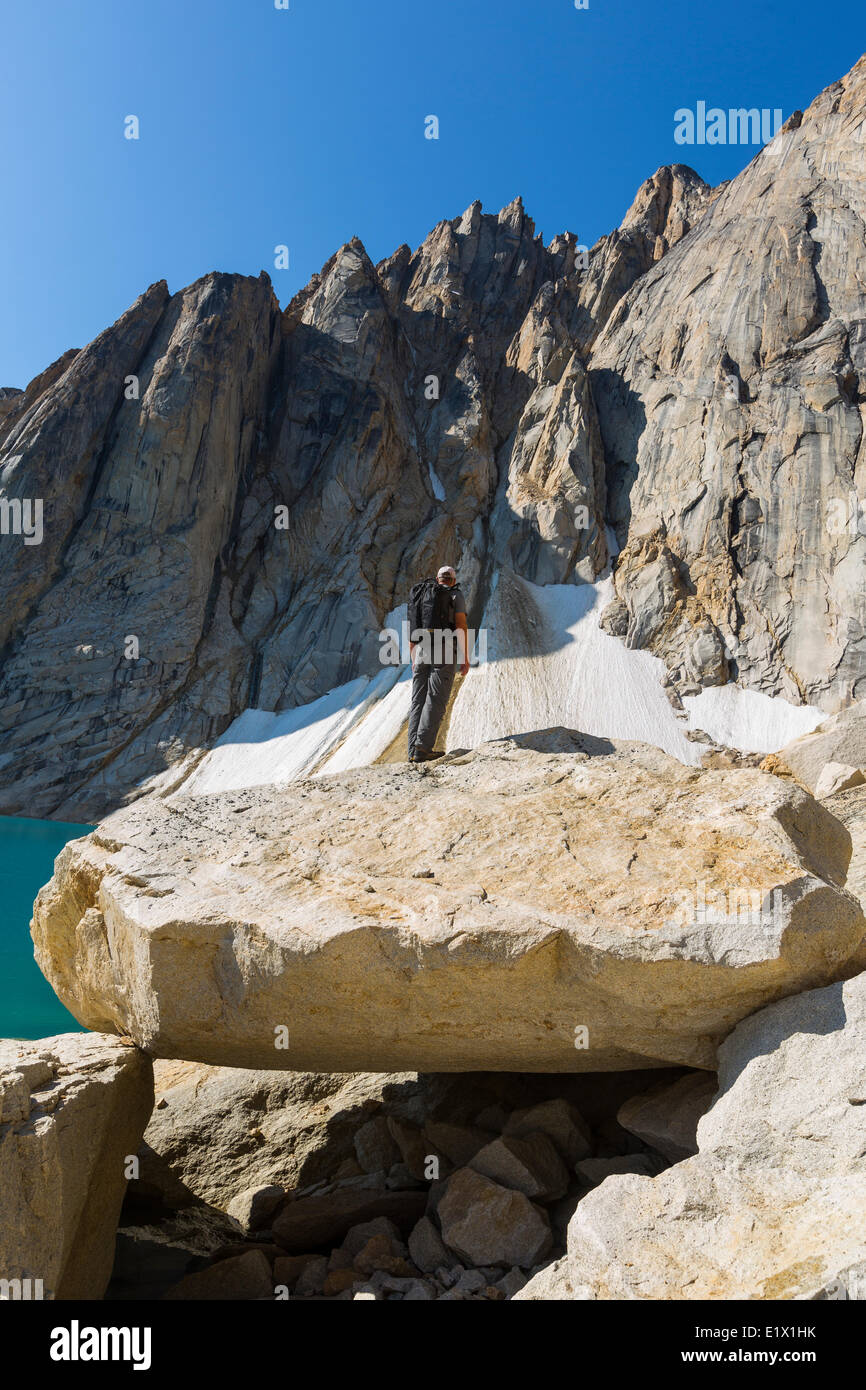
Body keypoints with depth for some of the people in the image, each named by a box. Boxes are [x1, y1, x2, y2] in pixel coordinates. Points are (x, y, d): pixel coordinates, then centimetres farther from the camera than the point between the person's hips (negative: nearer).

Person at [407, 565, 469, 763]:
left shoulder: (420, 596, 21)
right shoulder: (456, 596, 6)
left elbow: (412, 632, 20)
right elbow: (461, 626, -6)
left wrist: (414, 661, 26)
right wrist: (465, 658, -5)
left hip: (421, 651, 5)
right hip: (444, 651, -5)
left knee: (418, 700, 4)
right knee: (436, 700, -8)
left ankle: (413, 751, -3)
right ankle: (423, 747, -19)